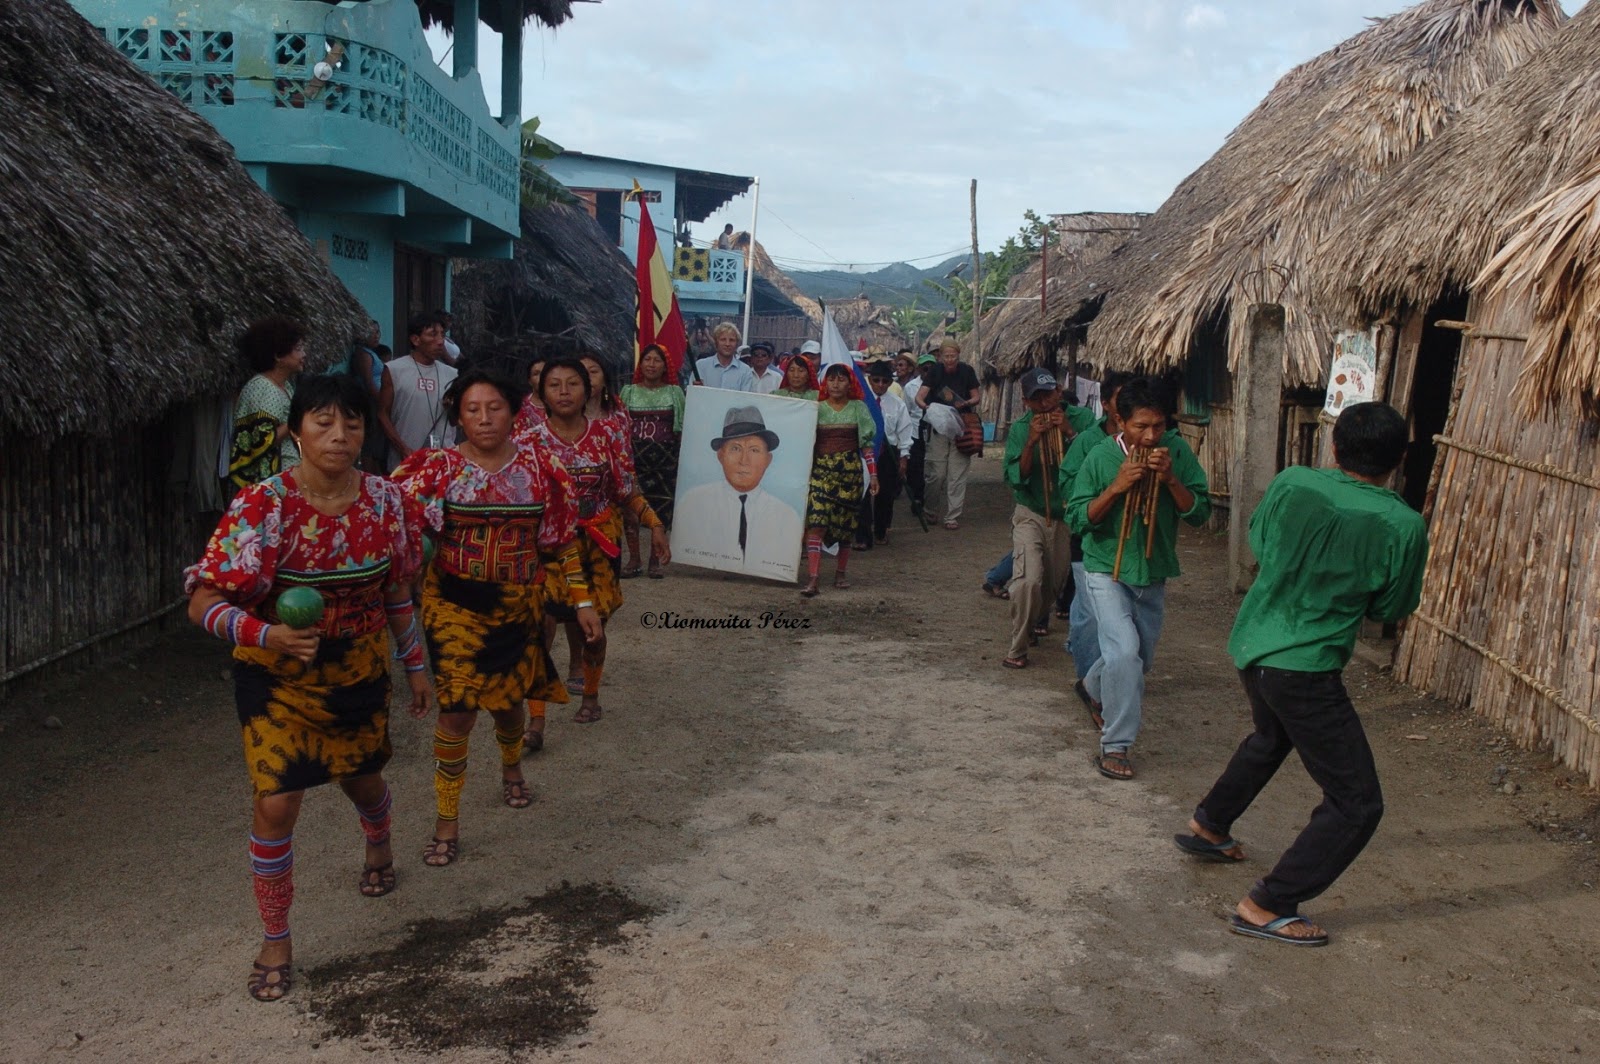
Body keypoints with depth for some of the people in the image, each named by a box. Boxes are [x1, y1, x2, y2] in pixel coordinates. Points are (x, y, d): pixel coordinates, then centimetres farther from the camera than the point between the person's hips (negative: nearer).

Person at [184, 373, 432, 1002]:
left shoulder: (384, 501, -9)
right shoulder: (262, 506, -21)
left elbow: (395, 594, 5)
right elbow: (203, 603, -22)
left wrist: (415, 665, 11)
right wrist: (266, 635, -40)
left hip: (359, 671, 3)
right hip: (278, 676, -3)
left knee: (363, 780, 20)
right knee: (276, 805, -6)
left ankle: (379, 851, 57)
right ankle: (275, 941, 16)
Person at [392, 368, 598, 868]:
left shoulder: (538, 467, -2)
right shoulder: (437, 468, -7)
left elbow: (563, 540, 3)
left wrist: (582, 601, 2)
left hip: (517, 603, 2)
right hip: (455, 603, -2)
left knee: (509, 698, 18)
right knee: (457, 709, -7)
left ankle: (512, 770, 51)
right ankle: (447, 822, 8)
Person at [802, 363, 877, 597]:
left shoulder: (858, 408, 5)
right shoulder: (817, 409, 5)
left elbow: (866, 443, 6)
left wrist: (873, 474, 1)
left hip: (850, 471, 1)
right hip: (821, 470, -1)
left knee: (845, 524, 8)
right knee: (817, 523, -13)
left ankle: (841, 573, 24)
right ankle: (812, 579, -18)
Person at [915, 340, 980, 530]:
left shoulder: (967, 371, -2)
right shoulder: (935, 371, -4)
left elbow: (976, 398, 5)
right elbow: (919, 396, -11)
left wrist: (966, 403, -17)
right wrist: (926, 406, -33)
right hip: (939, 427, 0)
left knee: (957, 475, -1)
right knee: (937, 473, 0)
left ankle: (953, 516, 5)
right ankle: (932, 510, 22)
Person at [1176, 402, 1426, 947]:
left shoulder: (1291, 483, -6)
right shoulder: (1403, 526, -16)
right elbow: (1390, 608, -2)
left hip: (1250, 641, 7)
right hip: (1303, 669, -7)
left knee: (1272, 737, 36)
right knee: (1357, 802, 5)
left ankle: (1208, 826, 53)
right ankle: (1267, 907, 4)